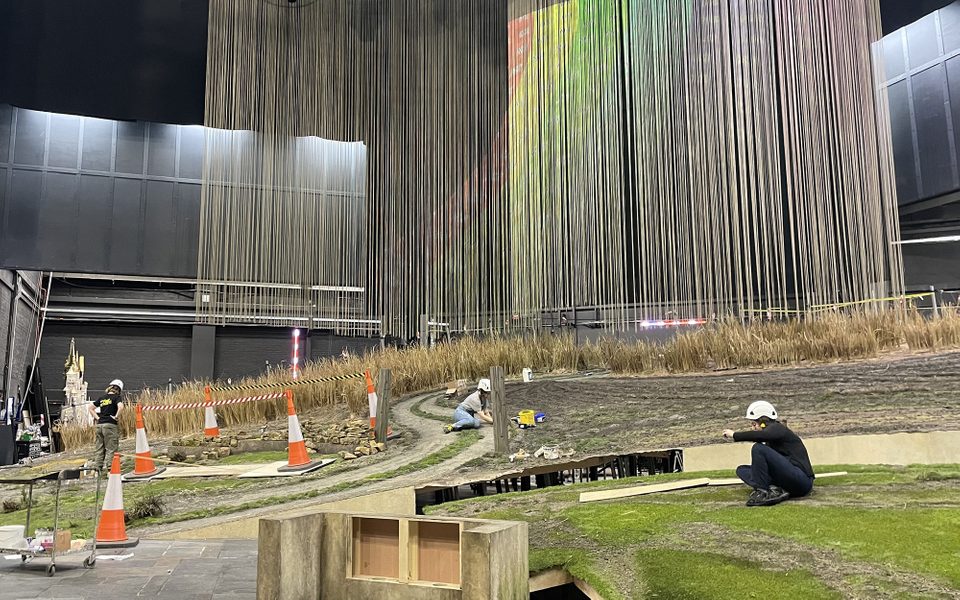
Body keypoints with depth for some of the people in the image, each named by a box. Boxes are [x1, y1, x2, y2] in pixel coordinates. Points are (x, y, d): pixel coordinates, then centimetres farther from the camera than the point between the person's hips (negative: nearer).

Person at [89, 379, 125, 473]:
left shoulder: (102, 398, 15)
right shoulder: (117, 397, -4)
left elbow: (90, 407, 17)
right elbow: (120, 407, -23)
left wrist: (97, 417, 13)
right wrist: (116, 416, -10)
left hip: (100, 425, 6)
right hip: (110, 425, -6)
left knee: (99, 448, 12)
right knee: (111, 449, -1)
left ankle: (97, 467, 13)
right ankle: (107, 467, -6)